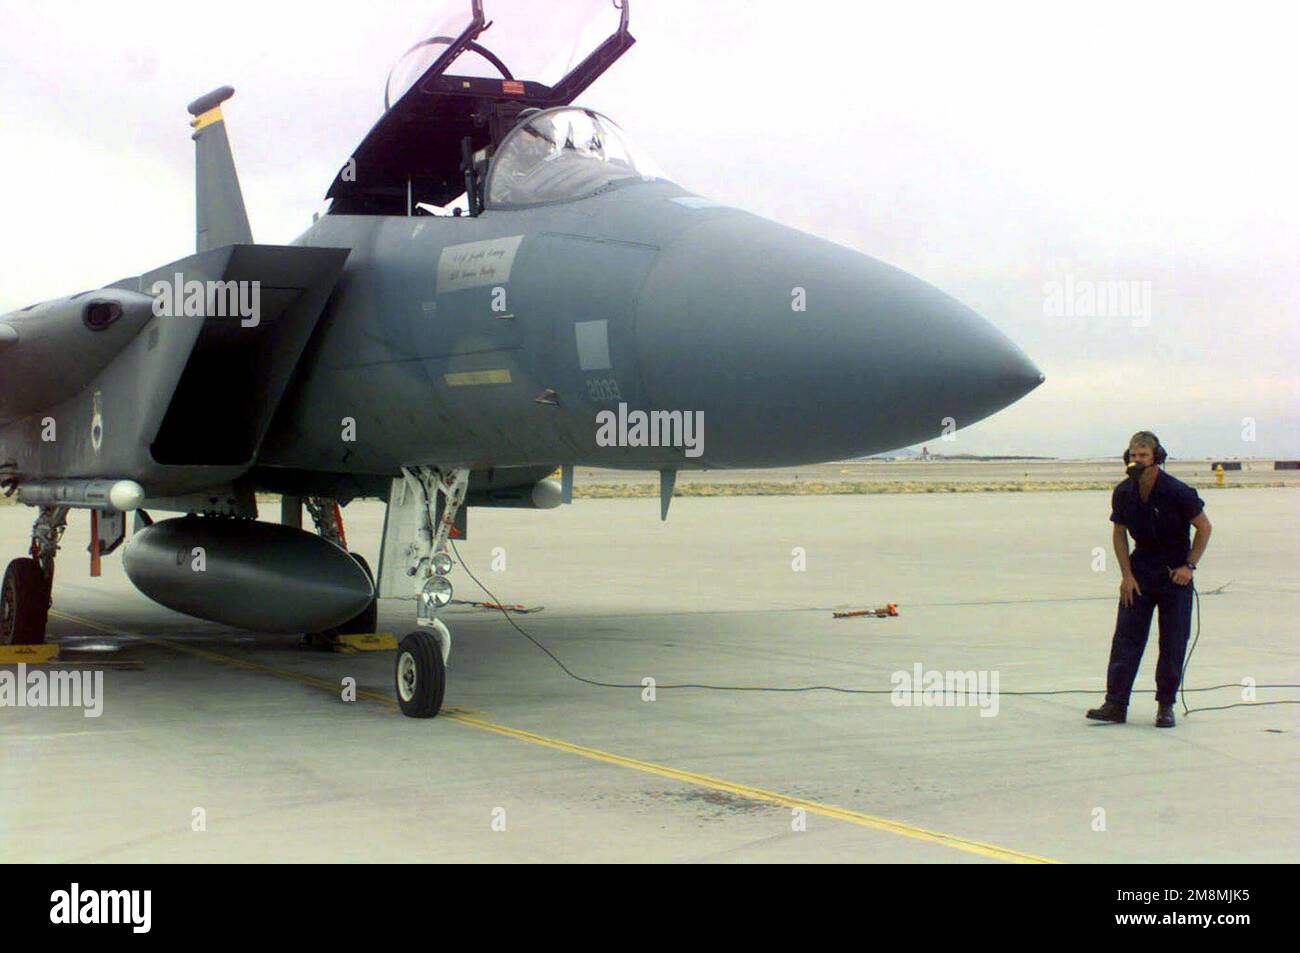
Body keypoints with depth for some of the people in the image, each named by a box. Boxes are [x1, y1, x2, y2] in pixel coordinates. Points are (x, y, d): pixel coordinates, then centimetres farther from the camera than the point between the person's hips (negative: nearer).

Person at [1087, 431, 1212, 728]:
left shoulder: (1177, 492, -17)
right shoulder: (1123, 493, -6)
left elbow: (1204, 527, -4)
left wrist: (1189, 566, -9)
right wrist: (1127, 575, 0)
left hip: (1175, 573, -3)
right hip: (1140, 572, 3)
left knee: (1173, 642, -1)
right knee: (1126, 637, -3)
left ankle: (1165, 706, 9)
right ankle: (1116, 704, -3)